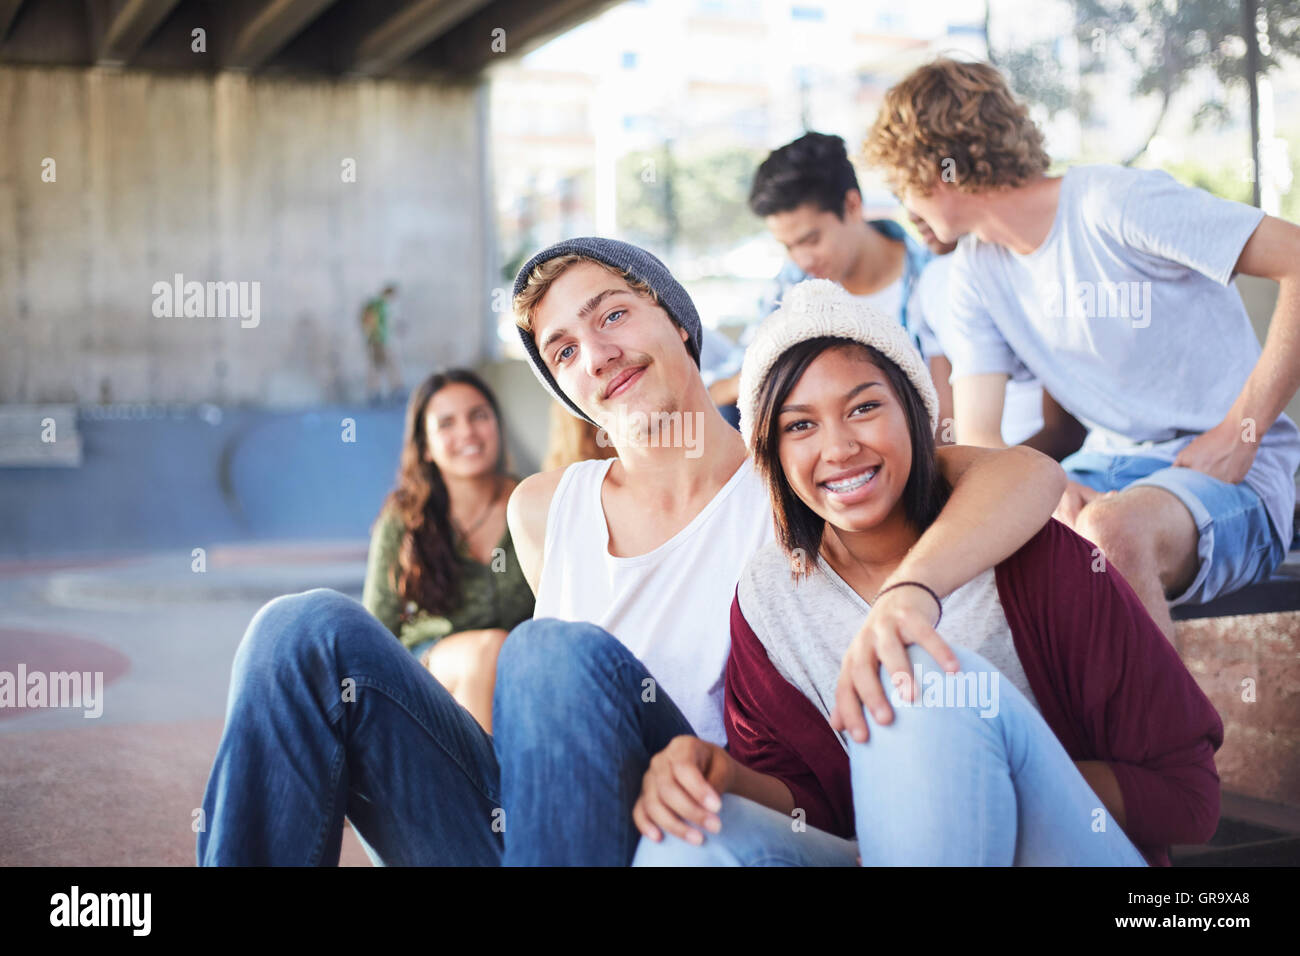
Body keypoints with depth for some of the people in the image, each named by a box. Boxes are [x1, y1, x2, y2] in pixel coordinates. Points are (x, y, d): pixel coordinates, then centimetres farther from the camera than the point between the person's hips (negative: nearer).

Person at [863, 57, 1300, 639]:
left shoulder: (1116, 203, -14)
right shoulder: (975, 273, 7)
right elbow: (976, 441, 0)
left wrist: (1241, 432, -18)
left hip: (1233, 480, -6)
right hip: (1107, 470, 6)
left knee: (1109, 531, -38)